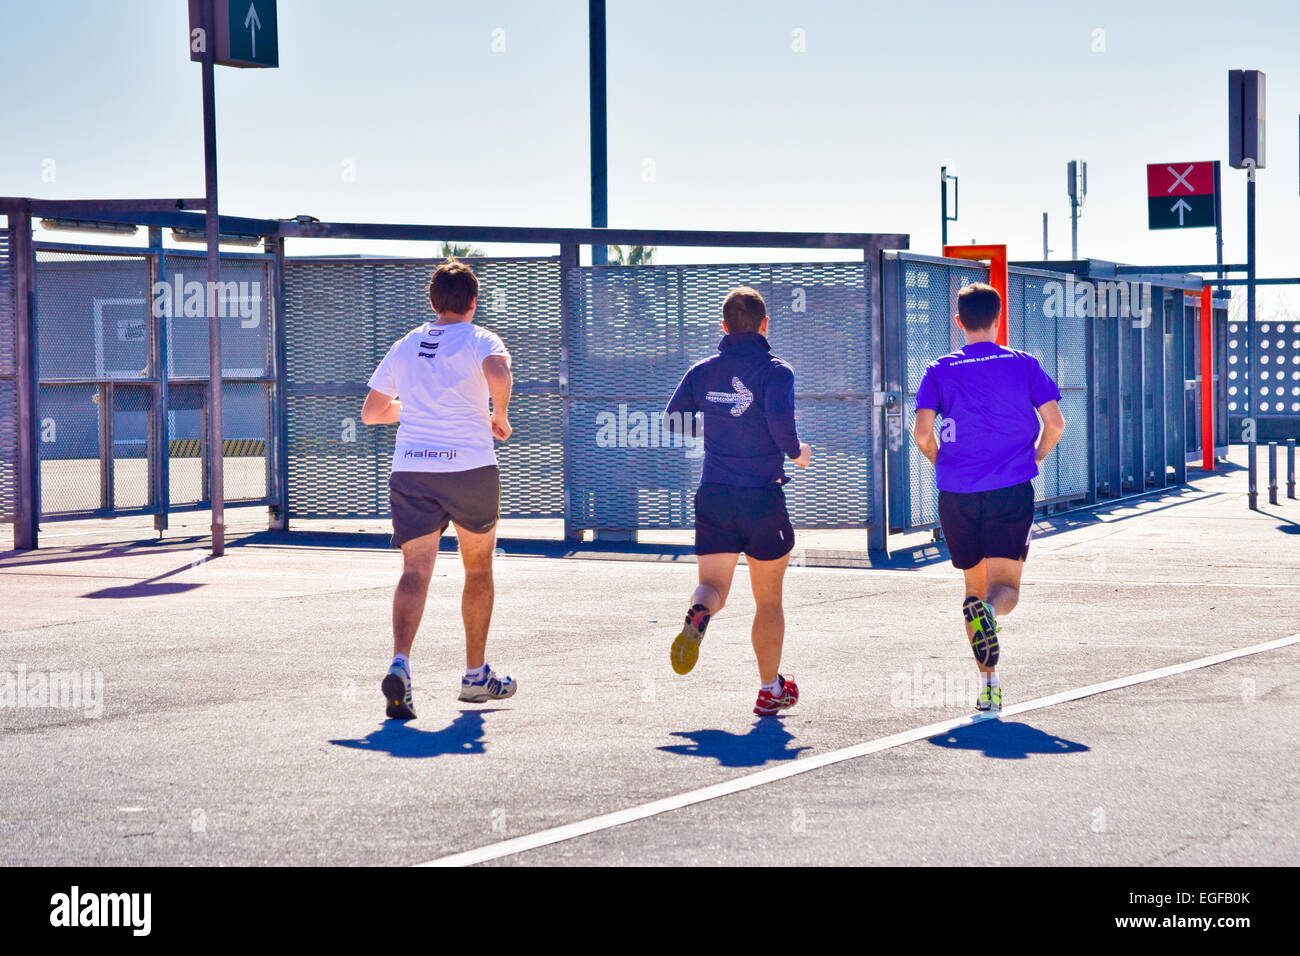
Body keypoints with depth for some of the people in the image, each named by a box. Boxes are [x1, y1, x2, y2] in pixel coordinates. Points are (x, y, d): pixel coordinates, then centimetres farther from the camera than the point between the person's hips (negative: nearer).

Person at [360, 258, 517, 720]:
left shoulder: (404, 346, 15)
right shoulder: (480, 340, 2)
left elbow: (370, 412, 20)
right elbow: (498, 376, -22)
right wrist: (500, 417, -4)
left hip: (410, 470, 3)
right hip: (471, 466, -2)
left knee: (415, 571, -7)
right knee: (478, 570, 16)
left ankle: (400, 663, -32)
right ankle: (476, 675, 25)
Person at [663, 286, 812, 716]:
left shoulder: (703, 371, 5)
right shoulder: (775, 370, -9)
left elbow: (673, 419, 6)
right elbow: (780, 419, -24)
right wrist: (796, 453, -5)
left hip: (713, 495, 3)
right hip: (763, 497, -3)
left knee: (713, 586, 6)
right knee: (769, 600, 11)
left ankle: (698, 612, -31)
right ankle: (770, 689, 19)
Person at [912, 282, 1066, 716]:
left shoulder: (939, 371, 5)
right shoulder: (1024, 364, 5)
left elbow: (922, 433, -6)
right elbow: (1055, 424, -1)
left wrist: (944, 464, 12)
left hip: (957, 495, 1)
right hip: (1012, 490, -1)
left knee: (975, 587, 15)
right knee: (1006, 586, -2)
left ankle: (988, 683, 12)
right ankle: (988, 611, -39)